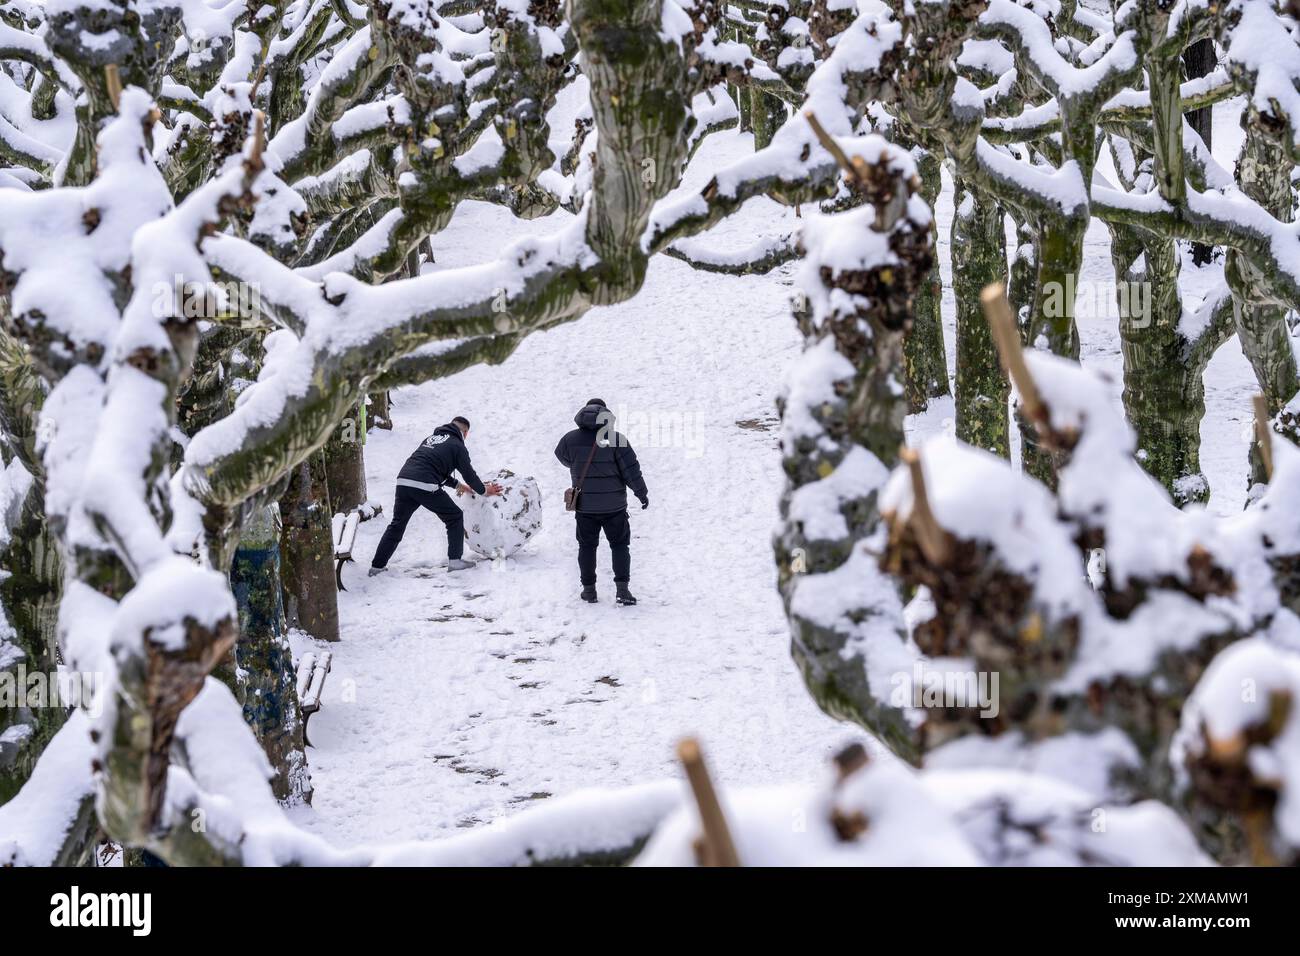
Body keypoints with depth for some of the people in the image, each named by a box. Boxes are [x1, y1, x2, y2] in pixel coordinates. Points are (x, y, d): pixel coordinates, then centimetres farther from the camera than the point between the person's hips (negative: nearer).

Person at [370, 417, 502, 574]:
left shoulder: (431, 438, 29)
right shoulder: (457, 446, 8)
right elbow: (469, 474, 10)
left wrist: (457, 484, 43)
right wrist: (484, 491, 27)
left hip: (403, 481, 6)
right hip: (425, 487, -6)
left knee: (397, 524, 19)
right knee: (454, 517, 14)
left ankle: (377, 566, 17)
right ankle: (455, 560, 11)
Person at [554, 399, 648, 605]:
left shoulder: (571, 439, -6)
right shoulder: (616, 439, -13)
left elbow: (563, 457, 16)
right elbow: (631, 469, -9)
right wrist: (641, 493, 4)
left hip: (585, 505, 1)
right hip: (614, 506, -1)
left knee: (587, 546, 16)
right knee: (620, 545, 10)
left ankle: (589, 589, 17)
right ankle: (622, 589, -1)